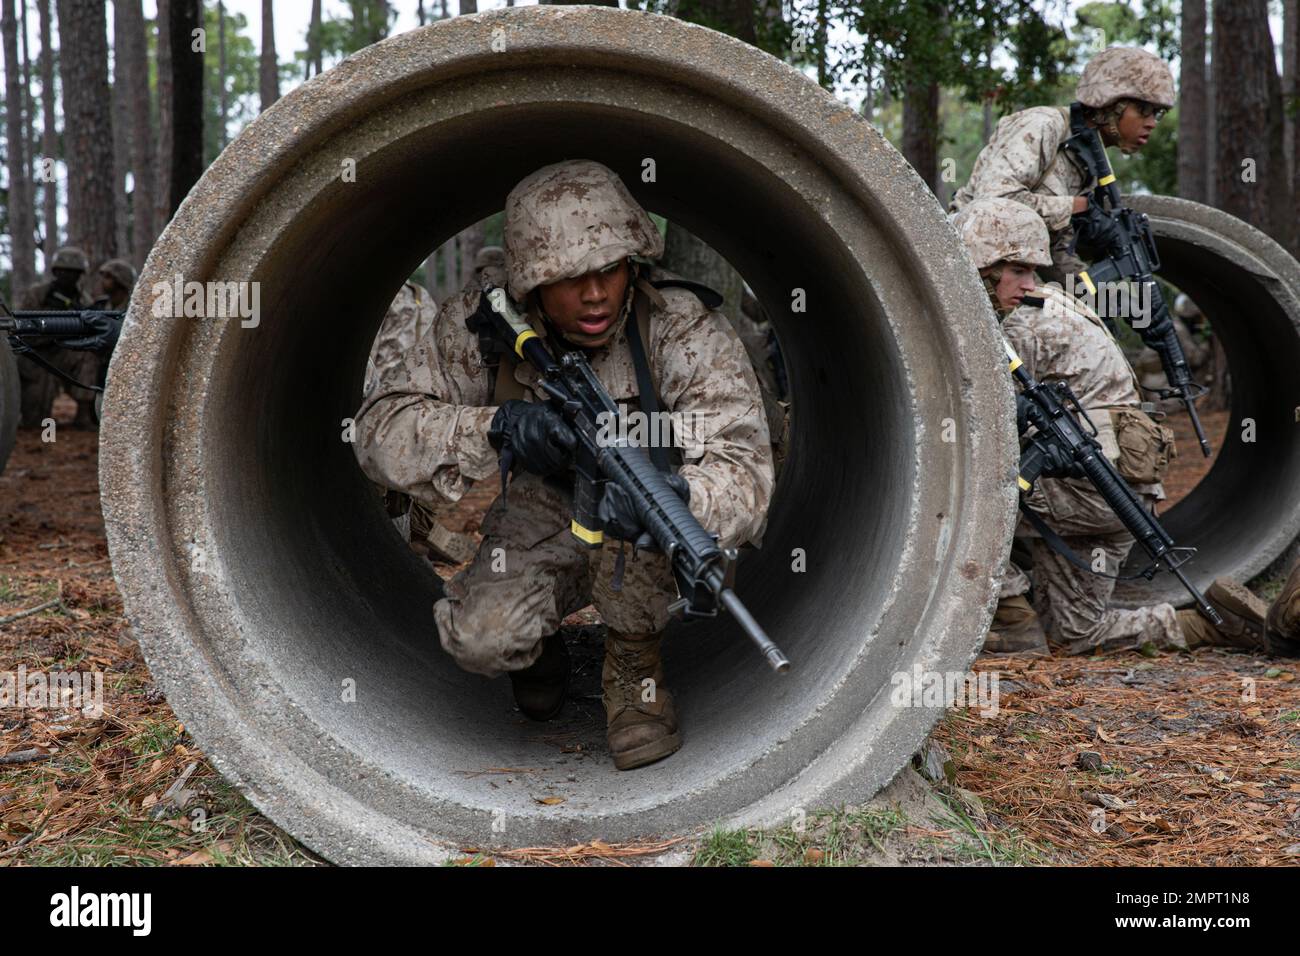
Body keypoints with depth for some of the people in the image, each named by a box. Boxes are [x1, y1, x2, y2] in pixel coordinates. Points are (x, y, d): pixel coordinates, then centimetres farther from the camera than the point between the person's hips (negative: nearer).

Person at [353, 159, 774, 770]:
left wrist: (676, 496, -59)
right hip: (545, 518, 1)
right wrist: (497, 425, -39)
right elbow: (379, 430, -21)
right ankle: (541, 641, 13)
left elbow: (745, 471, -35)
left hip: (649, 541, -1)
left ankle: (633, 664, -11)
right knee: (480, 639, -27)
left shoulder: (685, 330, -26)